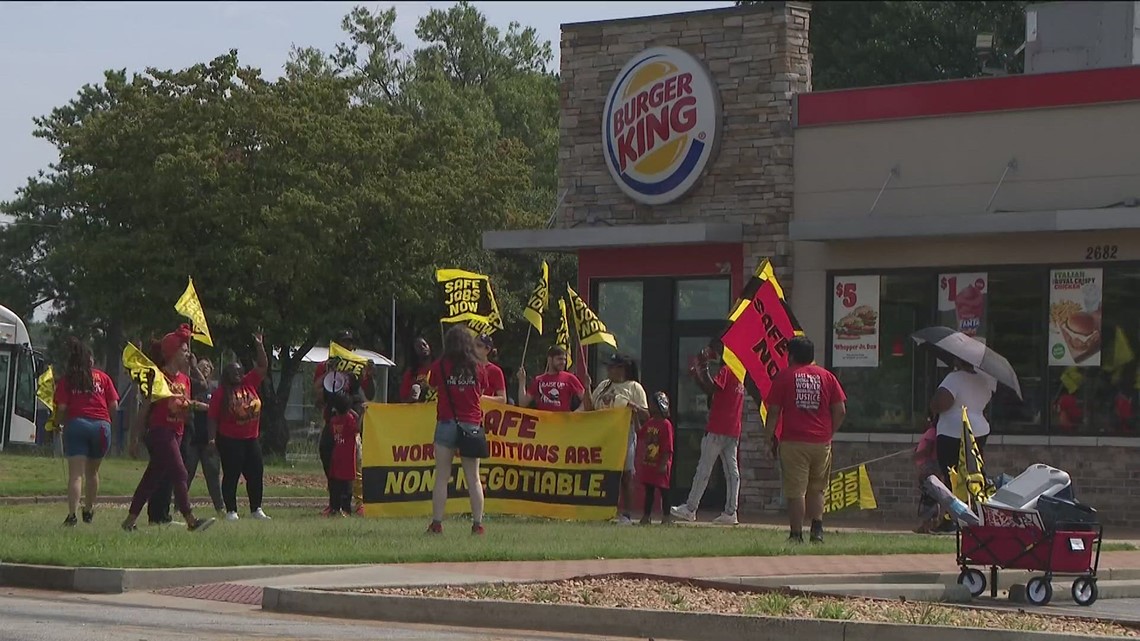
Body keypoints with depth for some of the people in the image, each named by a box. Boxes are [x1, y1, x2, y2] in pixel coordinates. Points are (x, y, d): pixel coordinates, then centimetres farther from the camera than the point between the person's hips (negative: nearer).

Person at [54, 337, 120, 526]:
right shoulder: (103, 377, 9)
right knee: (92, 471, 20)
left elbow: (61, 408, -3)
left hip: (76, 424, -2)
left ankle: (72, 515, -20)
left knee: (76, 474, -6)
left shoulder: (66, 380, 4)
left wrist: (61, 419, 17)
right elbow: (114, 406, 4)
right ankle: (89, 511, 31)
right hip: (102, 425, 2)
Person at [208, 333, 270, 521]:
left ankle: (256, 509, 13)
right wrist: (212, 437, -13)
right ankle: (231, 511, 2)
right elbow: (213, 417, -6)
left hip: (251, 439, 5)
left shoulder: (250, 384, 7)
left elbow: (263, 367, 8)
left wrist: (259, 346, -1)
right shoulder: (221, 393, -6)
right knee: (231, 475, -2)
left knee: (256, 473, 5)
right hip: (230, 440, -5)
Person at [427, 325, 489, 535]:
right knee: (473, 478, 5)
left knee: (442, 476, 2)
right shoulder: (478, 368, 1)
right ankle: (477, 524, 2)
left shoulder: (440, 366, -4)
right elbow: (481, 393, 10)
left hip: (447, 423, -1)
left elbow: (433, 387, 4)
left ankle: (437, 523, -3)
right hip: (471, 423, 1)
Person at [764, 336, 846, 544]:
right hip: (821, 442, 3)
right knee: (816, 490, 16)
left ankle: (796, 534, -4)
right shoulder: (827, 377, 8)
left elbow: (773, 411, -2)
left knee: (795, 491, -2)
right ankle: (817, 529, 3)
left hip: (793, 442, -3)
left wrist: (769, 437, 7)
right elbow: (841, 411, 5)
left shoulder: (784, 376, 1)